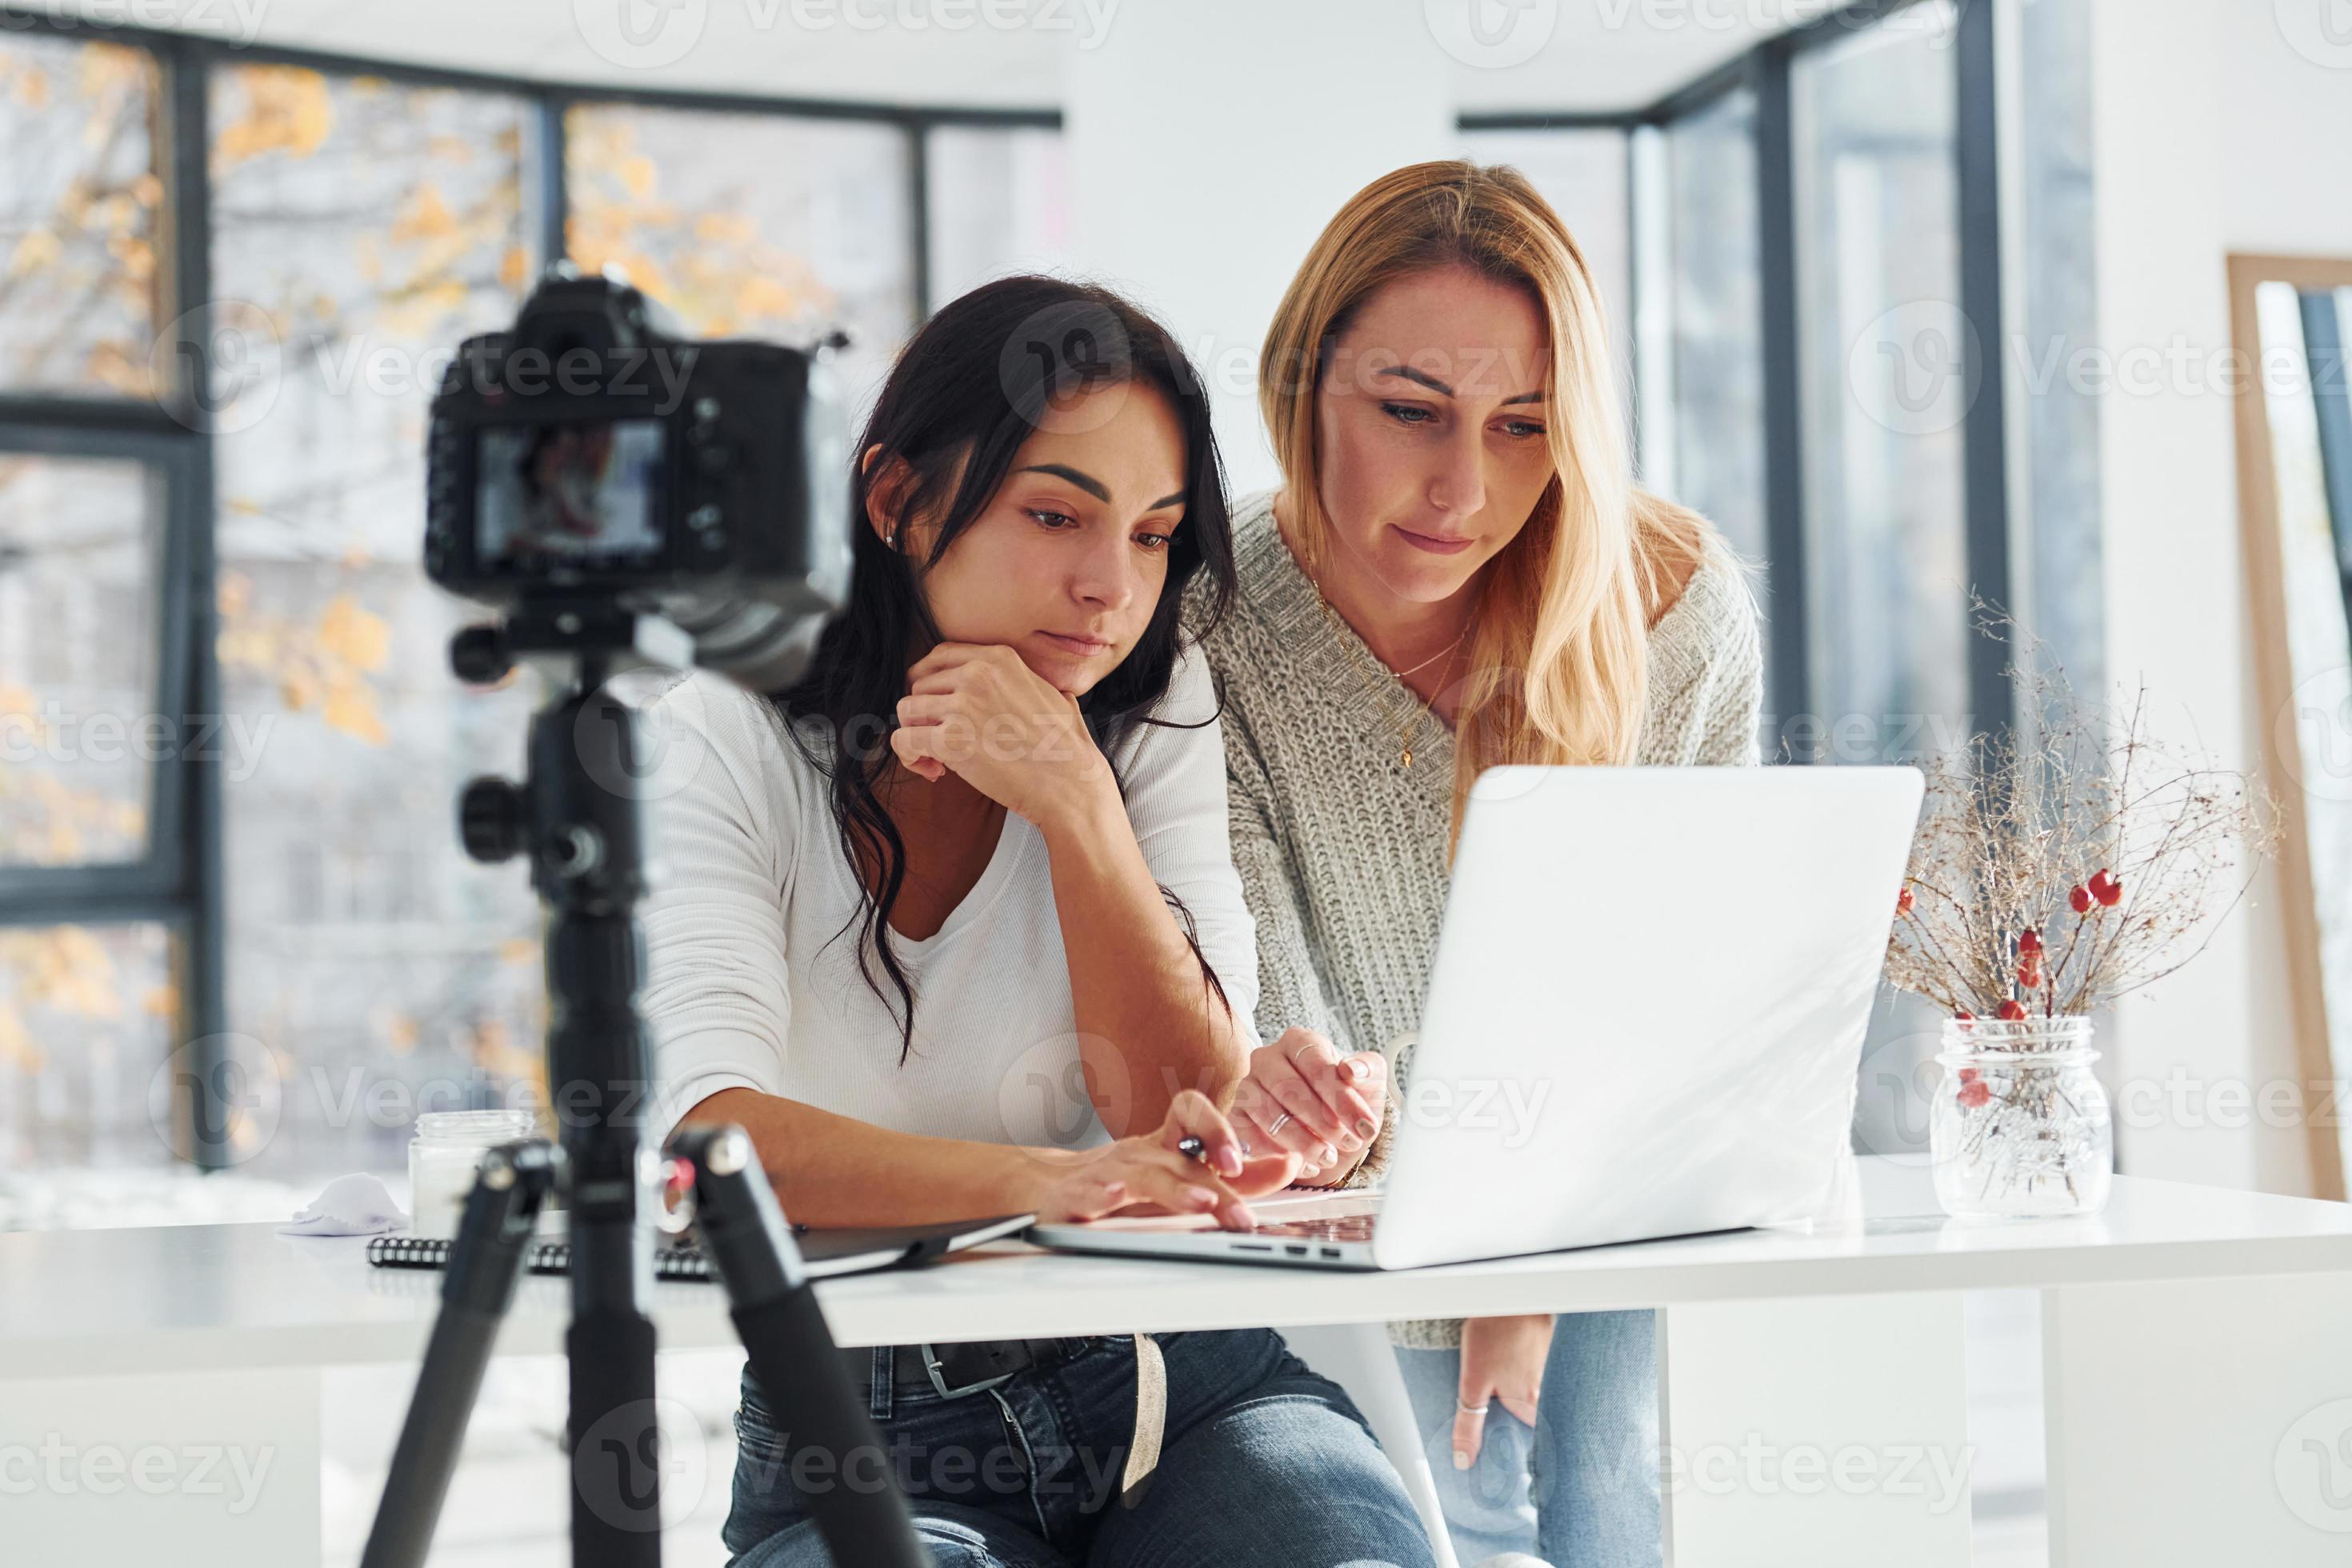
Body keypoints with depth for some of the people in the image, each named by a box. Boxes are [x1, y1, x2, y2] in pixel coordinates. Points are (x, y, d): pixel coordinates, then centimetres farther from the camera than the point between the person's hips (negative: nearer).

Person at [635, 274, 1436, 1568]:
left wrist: (1074, 799, -17)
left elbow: (1193, 1112, -6)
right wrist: (1040, 1185, -38)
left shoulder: (1154, 715, 4)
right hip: (867, 1438, -2)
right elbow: (713, 1133, -22)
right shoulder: (725, 748, -5)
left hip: (1168, 1378, 2)